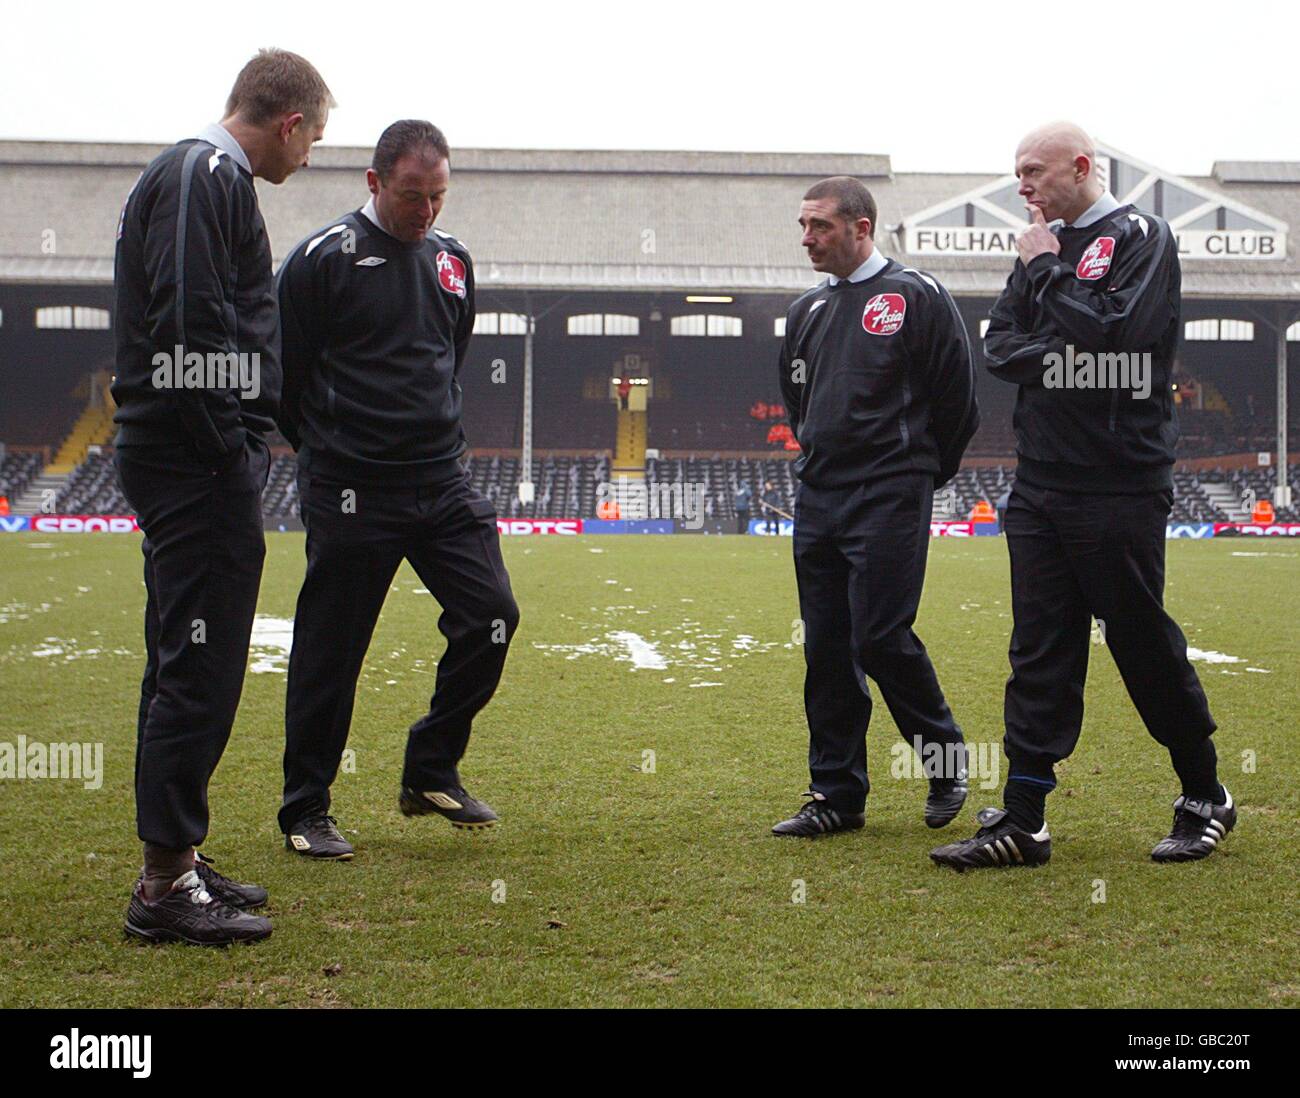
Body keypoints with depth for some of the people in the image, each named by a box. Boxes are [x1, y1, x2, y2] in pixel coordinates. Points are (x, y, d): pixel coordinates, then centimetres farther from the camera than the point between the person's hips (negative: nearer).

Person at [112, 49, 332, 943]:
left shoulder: (196, 175, 21)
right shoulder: (209, 177, -11)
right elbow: (190, 329, -21)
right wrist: (230, 455, -19)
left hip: (181, 461, 11)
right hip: (201, 464, -11)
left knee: (188, 663, 15)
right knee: (199, 667, -7)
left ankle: (176, 860, 23)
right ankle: (167, 885, -3)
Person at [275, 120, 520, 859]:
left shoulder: (453, 260, 11)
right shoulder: (324, 259, -8)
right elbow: (283, 375, -2)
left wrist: (439, 434, 15)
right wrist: (329, 452, 3)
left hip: (445, 485, 6)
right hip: (351, 492, -5)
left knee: (491, 613, -3)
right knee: (331, 649, 1)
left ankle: (431, 771, 14)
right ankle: (306, 809, 15)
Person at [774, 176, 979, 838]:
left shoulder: (915, 298, -4)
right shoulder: (806, 311, 15)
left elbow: (957, 399, -2)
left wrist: (921, 472, 6)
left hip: (890, 499, -7)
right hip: (817, 500, 7)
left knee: (881, 635, -12)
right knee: (826, 646, 6)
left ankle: (947, 758, 10)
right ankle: (837, 794, 13)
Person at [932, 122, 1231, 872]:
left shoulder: (1141, 238, -5)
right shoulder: (1046, 246, 16)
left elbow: (1115, 333, -20)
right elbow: (1000, 345, 9)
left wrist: (1047, 271, -9)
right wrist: (1064, 359, -10)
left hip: (1119, 488, -6)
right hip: (1041, 483, 6)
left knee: (1146, 644, 2)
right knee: (1039, 652, 4)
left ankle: (1206, 798, 19)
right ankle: (1023, 821, 6)